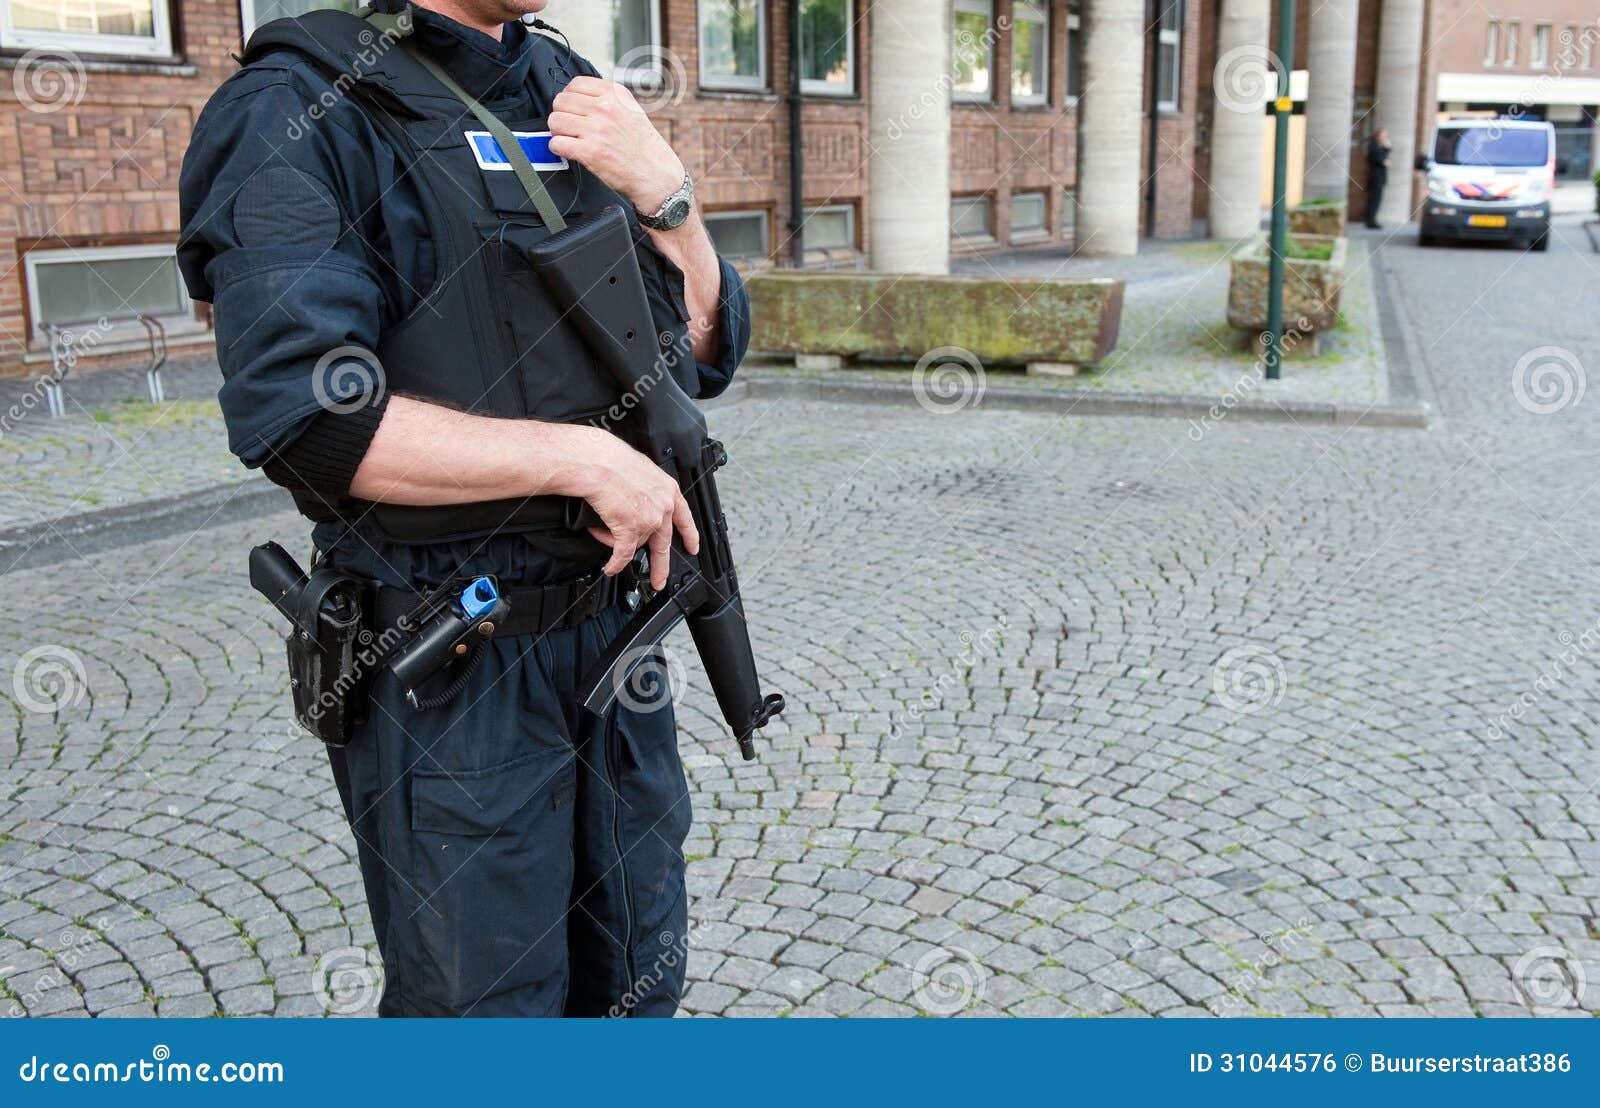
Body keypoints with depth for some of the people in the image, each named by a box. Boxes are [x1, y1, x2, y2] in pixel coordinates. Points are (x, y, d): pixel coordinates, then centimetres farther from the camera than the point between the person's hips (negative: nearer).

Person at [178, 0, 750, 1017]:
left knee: (638, 979, 21)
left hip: (610, 622, 7)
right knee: (487, 1004, 9)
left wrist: (665, 194, -9)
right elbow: (300, 418, -22)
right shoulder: (300, 112, -11)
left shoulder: (577, 98, 9)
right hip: (449, 674, -6)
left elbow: (706, 358, 7)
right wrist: (581, 455, -20)